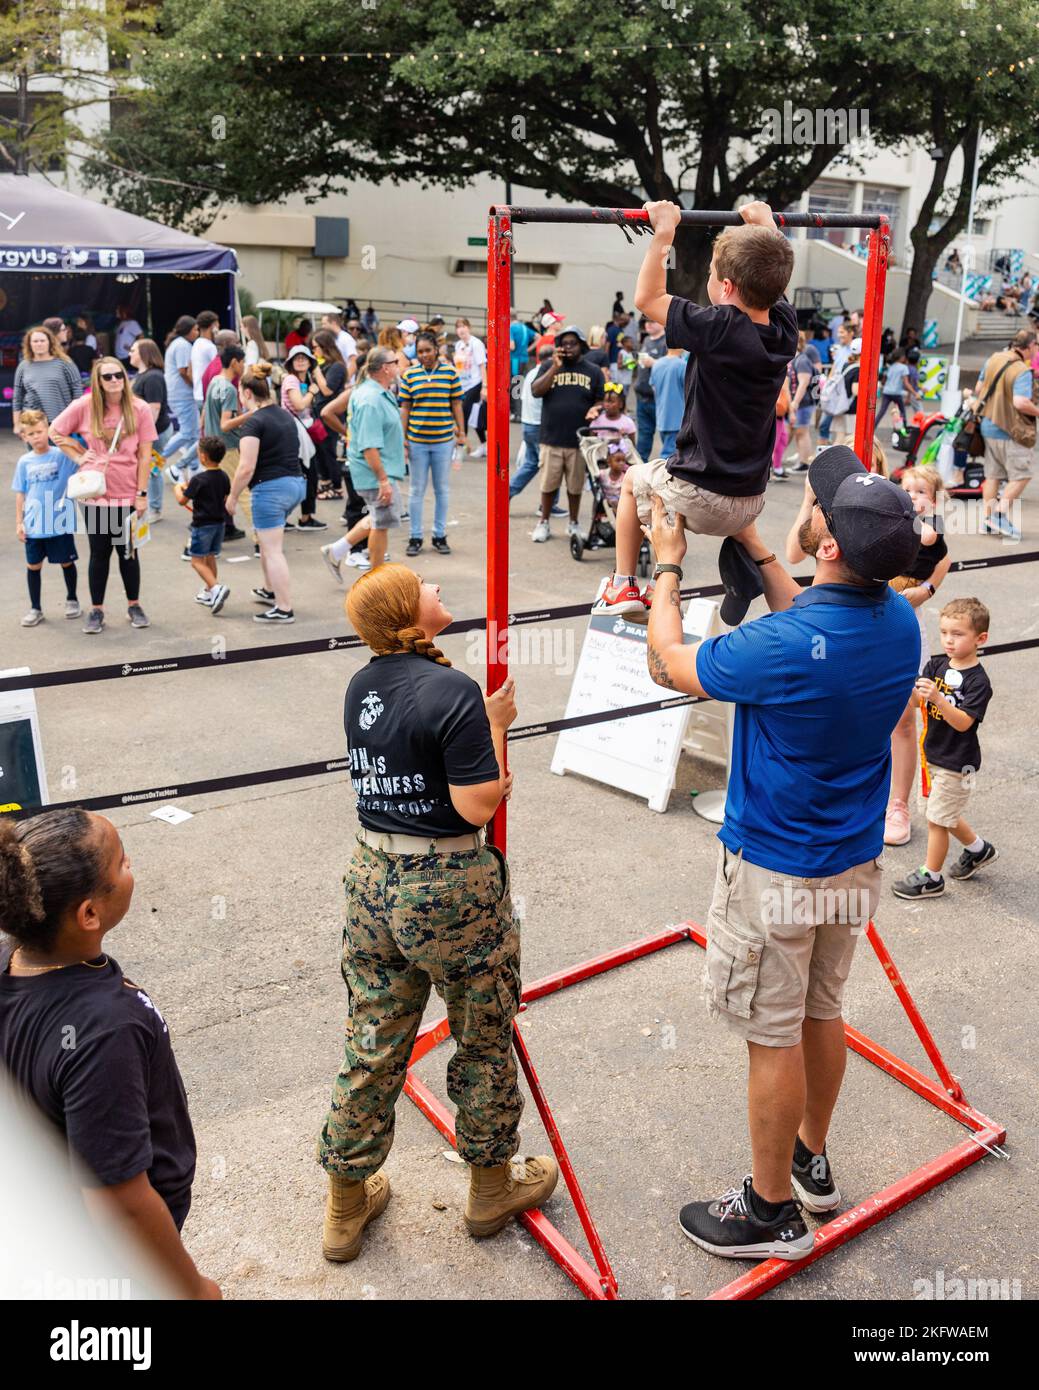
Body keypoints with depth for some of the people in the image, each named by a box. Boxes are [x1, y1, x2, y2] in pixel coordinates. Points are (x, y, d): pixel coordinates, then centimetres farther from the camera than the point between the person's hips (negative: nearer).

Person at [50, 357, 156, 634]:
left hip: (127, 494, 0)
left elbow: (144, 455, -3)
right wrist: (78, 456, -2)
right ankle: (96, 610, 20)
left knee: (128, 551, 10)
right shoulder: (84, 406, -4)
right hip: (95, 493, 0)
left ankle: (134, 606, 26)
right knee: (99, 553, 9)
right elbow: (55, 432, 9)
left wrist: (142, 493, -5)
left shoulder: (139, 409, -4)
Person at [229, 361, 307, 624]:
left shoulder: (254, 422, -13)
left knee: (273, 551, -2)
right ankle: (270, 590, 37)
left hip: (270, 488, -9)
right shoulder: (286, 415, 11)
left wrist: (232, 497, -6)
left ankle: (284, 609, 0)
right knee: (265, 539, 26)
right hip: (296, 483, 9)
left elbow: (247, 468, -18)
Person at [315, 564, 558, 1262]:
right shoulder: (453, 692, -21)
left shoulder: (362, 687, 3)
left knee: (373, 1045, 18)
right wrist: (497, 723, -10)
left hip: (373, 877, 7)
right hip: (449, 889, -6)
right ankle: (493, 1186, 37)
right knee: (485, 1040, 17)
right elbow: (478, 807, -20)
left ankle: (347, 1205, 33)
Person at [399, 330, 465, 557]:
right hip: (416, 441, 0)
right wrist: (402, 438, 0)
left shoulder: (450, 372, 0)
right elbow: (404, 408, 3)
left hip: (443, 440, 0)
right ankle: (415, 537, 14)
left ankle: (440, 535, 20)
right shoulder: (409, 375, 1)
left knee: (442, 489, 9)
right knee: (417, 490, 7)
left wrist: (461, 432, 2)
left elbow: (456, 405, 4)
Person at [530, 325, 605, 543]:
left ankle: (574, 523, 25)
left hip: (579, 441, 0)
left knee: (575, 485, 10)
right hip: (551, 439, 0)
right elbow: (536, 391, -8)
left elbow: (601, 401, 9)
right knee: (548, 484, 6)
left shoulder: (593, 372, 7)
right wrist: (555, 368, -15)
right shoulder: (549, 367, 6)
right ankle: (544, 523, 19)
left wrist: (594, 411, -13)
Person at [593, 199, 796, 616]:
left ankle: (623, 588, 30)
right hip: (751, 504, 6)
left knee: (633, 480, 27)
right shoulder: (784, 327, -4)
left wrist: (664, 233, -2)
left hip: (701, 500, -6)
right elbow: (771, 281, 20)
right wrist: (766, 226, 28)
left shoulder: (718, 329, -22)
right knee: (661, 474, 34)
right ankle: (660, 593, 34)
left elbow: (647, 297, -8)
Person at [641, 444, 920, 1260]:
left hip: (776, 873, -7)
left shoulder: (785, 648, -30)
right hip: (854, 863, 8)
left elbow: (669, 666, -13)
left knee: (775, 1039, 8)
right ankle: (812, 1161, 44)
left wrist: (668, 565, -2)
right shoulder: (899, 621, -7)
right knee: (822, 1012, 24)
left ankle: (773, 1210, 26)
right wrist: (752, 546, 14)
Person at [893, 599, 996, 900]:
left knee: (937, 819, 2)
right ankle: (978, 849, 45)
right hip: (935, 755, 7)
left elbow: (963, 722, -28)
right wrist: (914, 691, -34)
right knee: (945, 815, 21)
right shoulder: (937, 665, -1)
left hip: (958, 764, -7)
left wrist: (937, 697, -42)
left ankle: (931, 878, 18)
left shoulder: (978, 681, -19)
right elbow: (916, 699, -12)